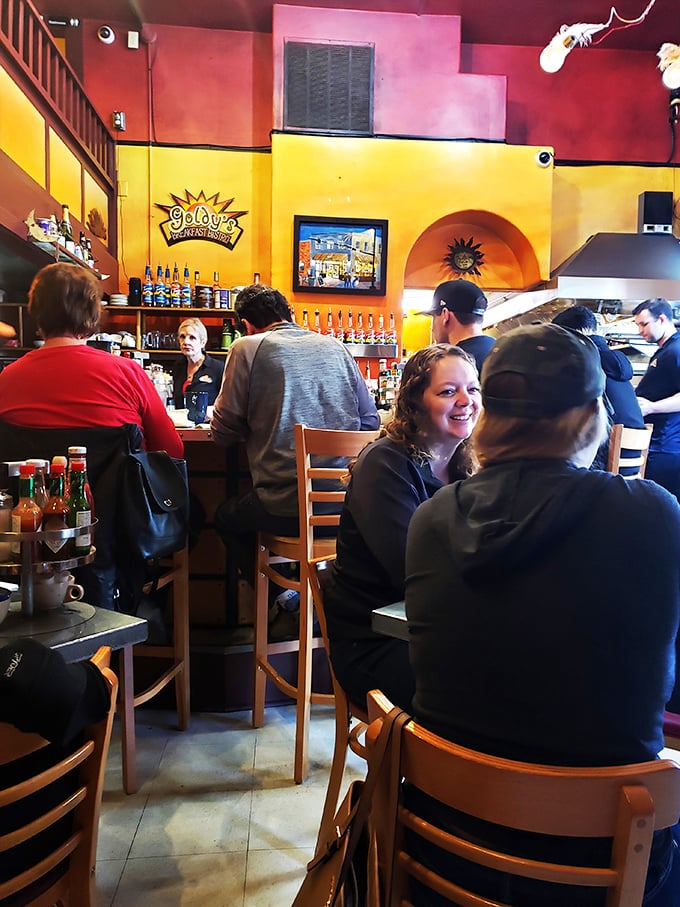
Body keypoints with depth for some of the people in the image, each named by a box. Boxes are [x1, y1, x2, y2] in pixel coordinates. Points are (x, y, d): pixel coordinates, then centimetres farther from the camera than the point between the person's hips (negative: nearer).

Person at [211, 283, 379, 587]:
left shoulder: (247, 348, -2)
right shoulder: (335, 346, 11)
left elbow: (223, 433, 2)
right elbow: (371, 421, 14)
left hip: (287, 509, -5)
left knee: (225, 516, 28)